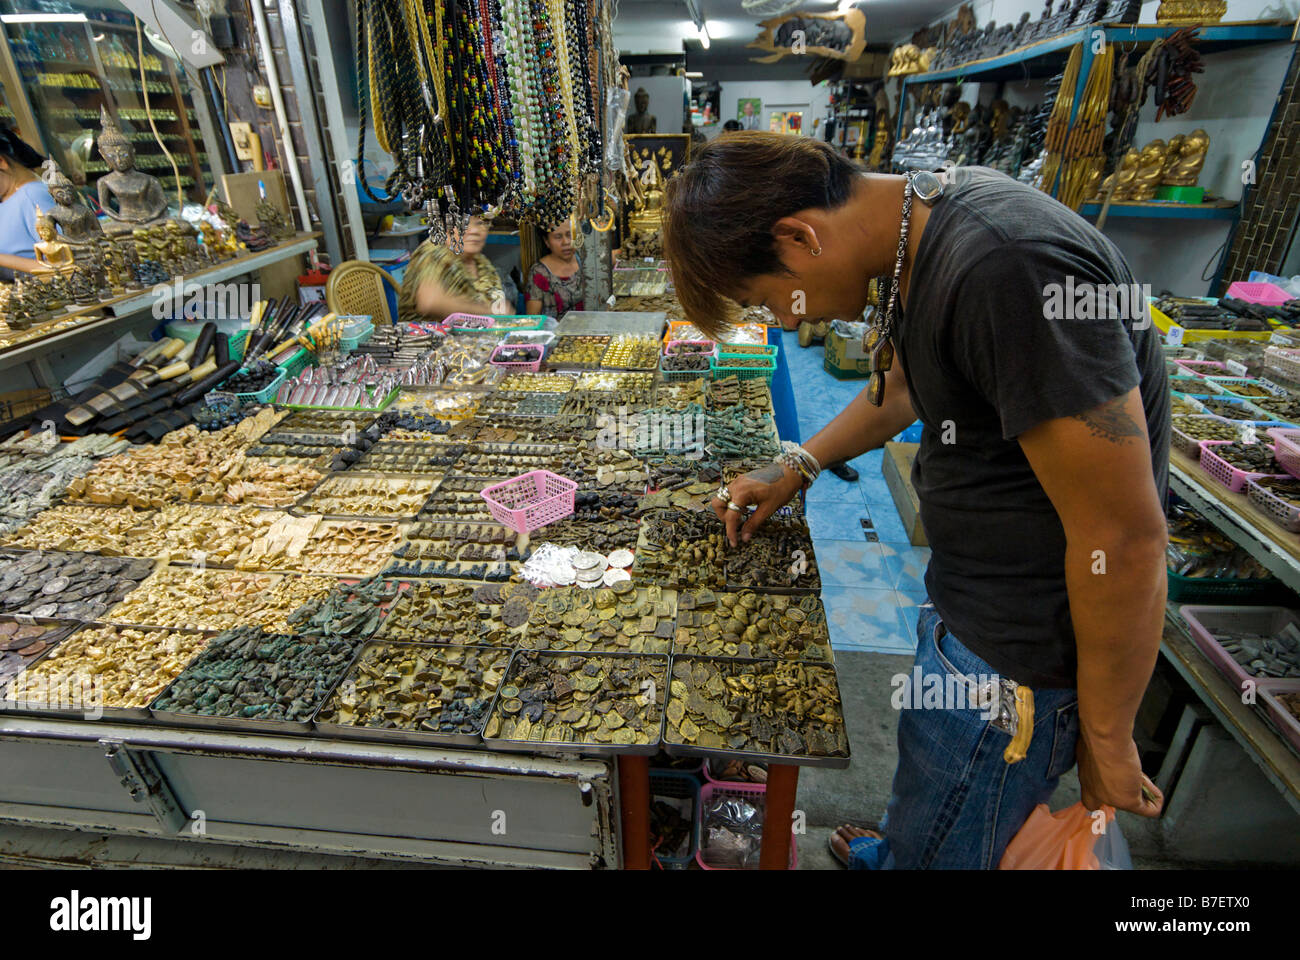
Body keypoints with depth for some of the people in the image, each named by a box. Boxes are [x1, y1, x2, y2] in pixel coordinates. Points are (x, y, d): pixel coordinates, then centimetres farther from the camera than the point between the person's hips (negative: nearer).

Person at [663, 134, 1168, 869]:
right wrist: (797, 467, 14)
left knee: (939, 848, 15)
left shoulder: (1007, 272, -32)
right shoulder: (928, 213, 0)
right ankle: (894, 850, 57)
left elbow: (1125, 539, -26)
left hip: (1015, 652, -8)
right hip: (968, 601, 8)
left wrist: (1105, 740, -13)